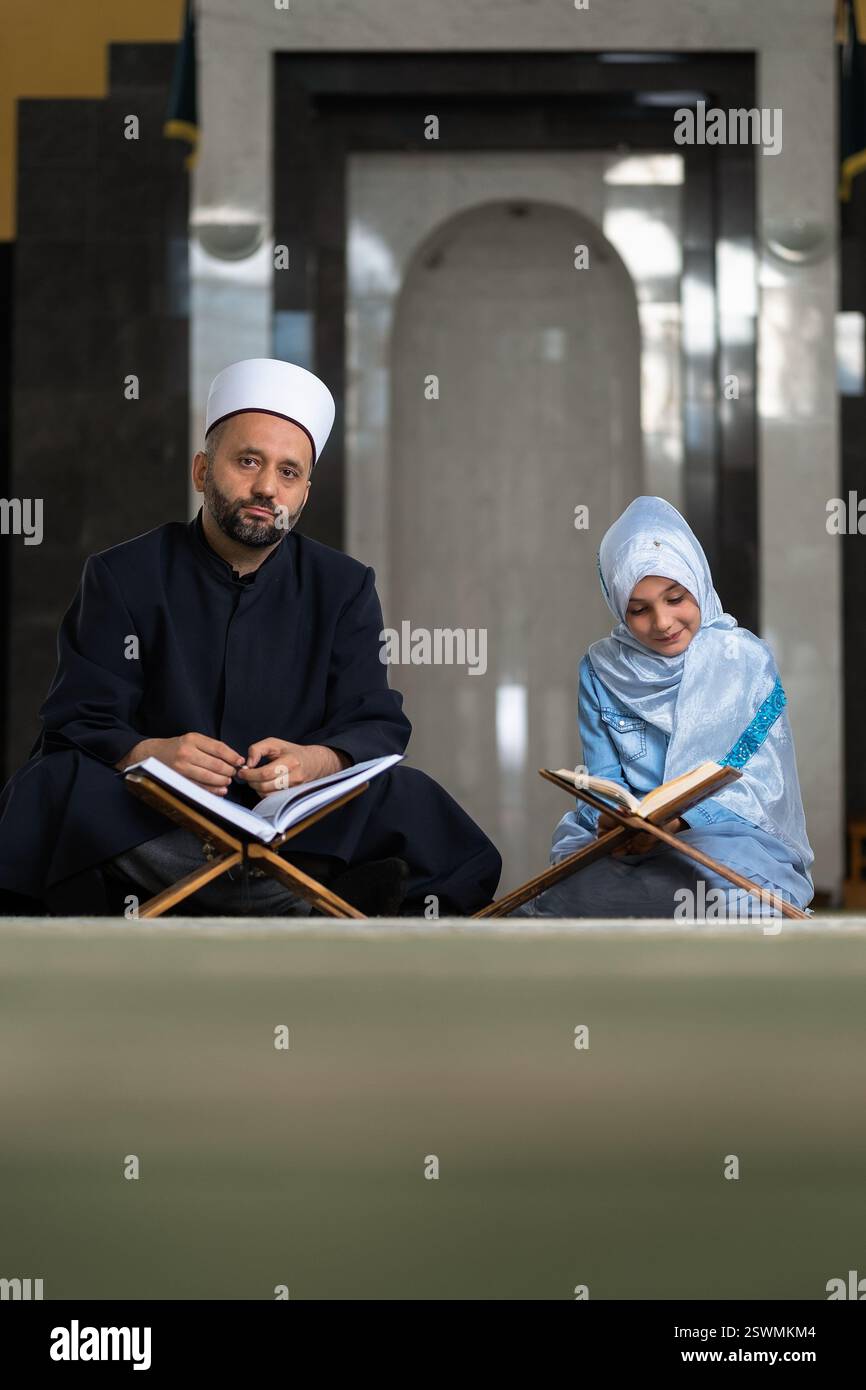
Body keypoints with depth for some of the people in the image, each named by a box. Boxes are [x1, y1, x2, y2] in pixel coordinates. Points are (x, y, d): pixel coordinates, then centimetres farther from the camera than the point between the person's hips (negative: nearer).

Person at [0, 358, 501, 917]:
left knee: (411, 803, -24)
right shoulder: (123, 577, 6)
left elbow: (377, 724, 1)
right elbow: (79, 722, -2)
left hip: (297, 829, 0)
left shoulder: (345, 587, 10)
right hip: (151, 825, 0)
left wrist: (315, 761, -23)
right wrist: (153, 754, -26)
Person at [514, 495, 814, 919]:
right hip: (626, 844, 1)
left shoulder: (746, 659, 1)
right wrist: (611, 817, -17)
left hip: (728, 831, -1)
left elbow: (759, 782, -4)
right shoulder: (602, 668, 8)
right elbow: (603, 777, 8)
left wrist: (678, 817, -22)